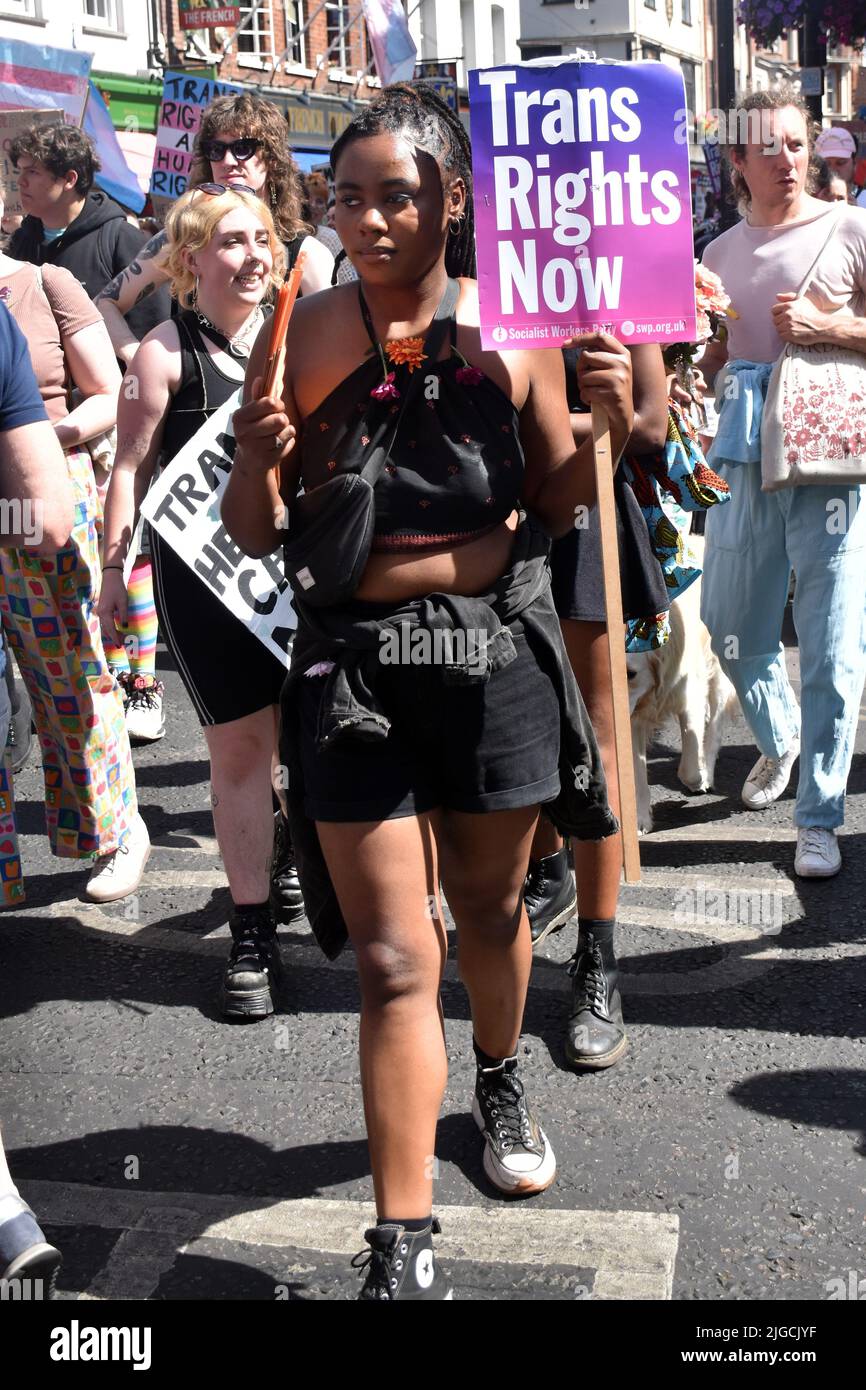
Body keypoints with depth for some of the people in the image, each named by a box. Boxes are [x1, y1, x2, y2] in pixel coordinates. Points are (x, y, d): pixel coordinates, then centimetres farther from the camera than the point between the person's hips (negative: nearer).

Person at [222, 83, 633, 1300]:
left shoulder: (514, 332, -3)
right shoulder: (301, 337, -4)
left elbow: (558, 499, 6)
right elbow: (258, 536, -2)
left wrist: (613, 424, -11)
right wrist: (257, 461, -21)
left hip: (500, 663, 1)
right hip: (353, 670, -1)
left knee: (490, 909, 21)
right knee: (396, 959, -2)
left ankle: (500, 1081, 52)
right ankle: (403, 1244, 9)